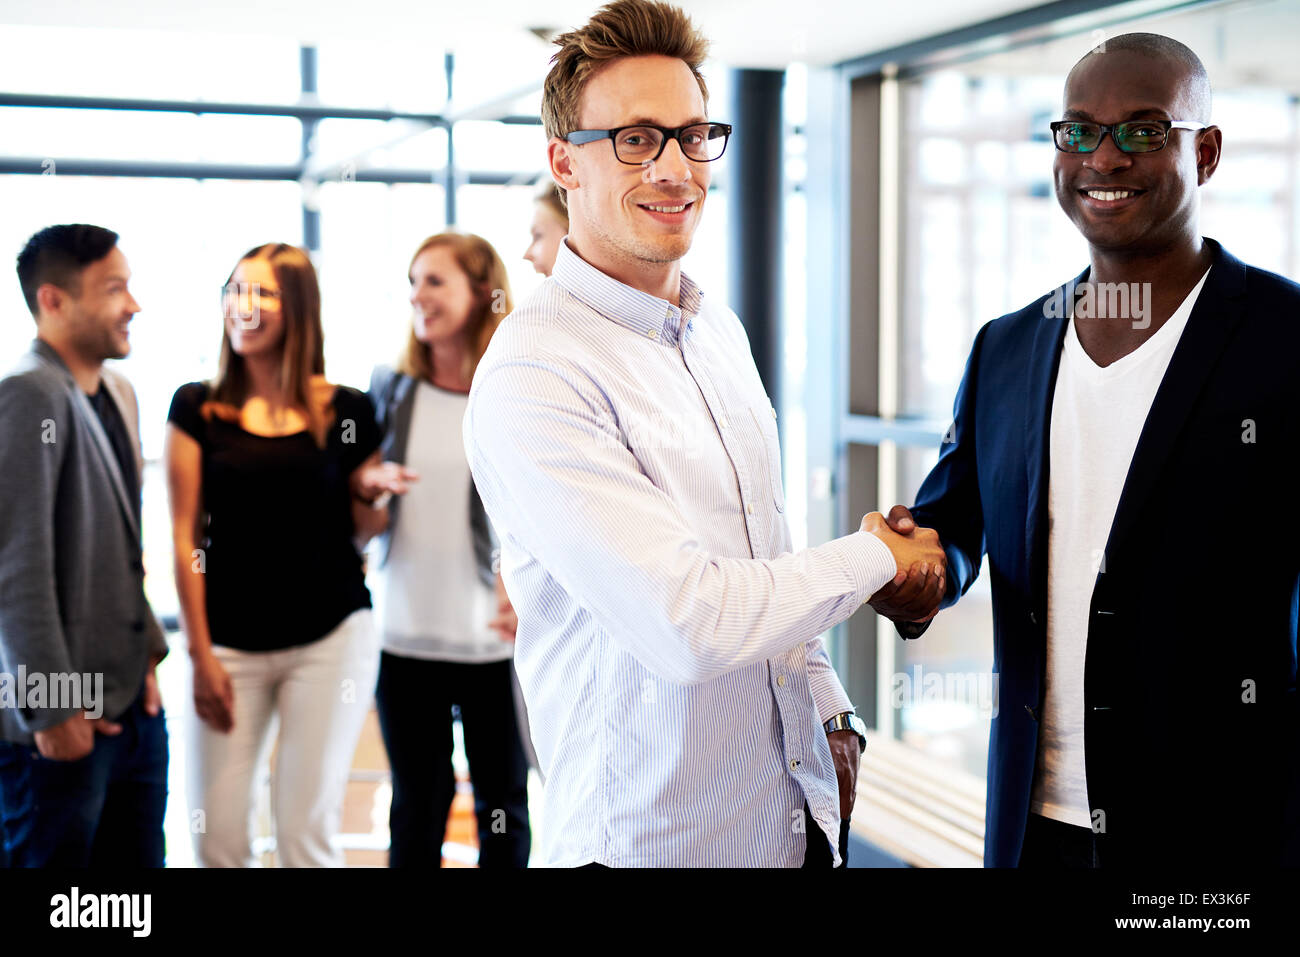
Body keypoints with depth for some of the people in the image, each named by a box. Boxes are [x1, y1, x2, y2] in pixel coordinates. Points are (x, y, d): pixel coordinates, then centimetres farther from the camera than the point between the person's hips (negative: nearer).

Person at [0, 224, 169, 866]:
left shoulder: (118, 393, 13)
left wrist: (148, 652, 12)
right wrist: (52, 709, -18)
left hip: (132, 704, 8)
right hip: (62, 719, -8)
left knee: (138, 859, 13)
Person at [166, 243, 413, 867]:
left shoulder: (345, 411, 4)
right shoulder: (197, 407, 4)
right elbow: (186, 537, 2)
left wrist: (371, 490, -11)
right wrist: (200, 653, -3)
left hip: (330, 636, 0)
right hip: (229, 642, 1)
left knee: (307, 826, 0)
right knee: (217, 835, 0)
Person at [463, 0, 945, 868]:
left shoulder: (722, 331, 8)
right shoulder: (532, 379, -20)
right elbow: (690, 624, -25)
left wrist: (832, 714, 14)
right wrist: (877, 555, -11)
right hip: (654, 839, -7)